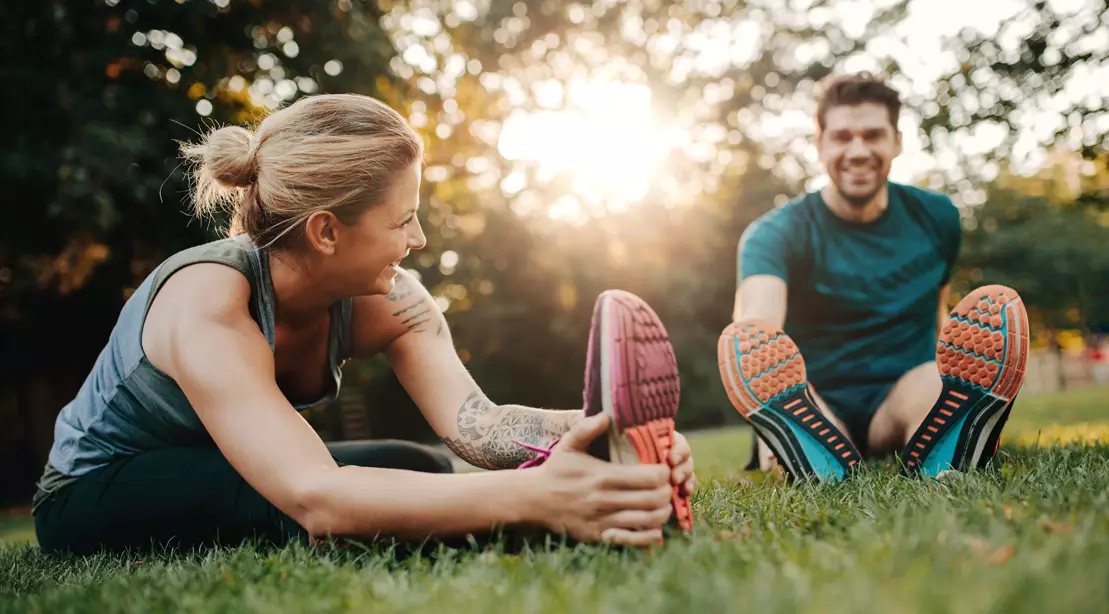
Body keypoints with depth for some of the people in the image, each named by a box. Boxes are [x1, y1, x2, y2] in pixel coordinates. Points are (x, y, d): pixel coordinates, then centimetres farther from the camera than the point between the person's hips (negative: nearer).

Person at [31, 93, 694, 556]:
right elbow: (314, 498, -47)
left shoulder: (386, 300, -15)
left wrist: (607, 425, -49)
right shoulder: (207, 305, -34)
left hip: (214, 486, 6)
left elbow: (475, 420, -29)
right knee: (399, 475, -29)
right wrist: (530, 497, -59)